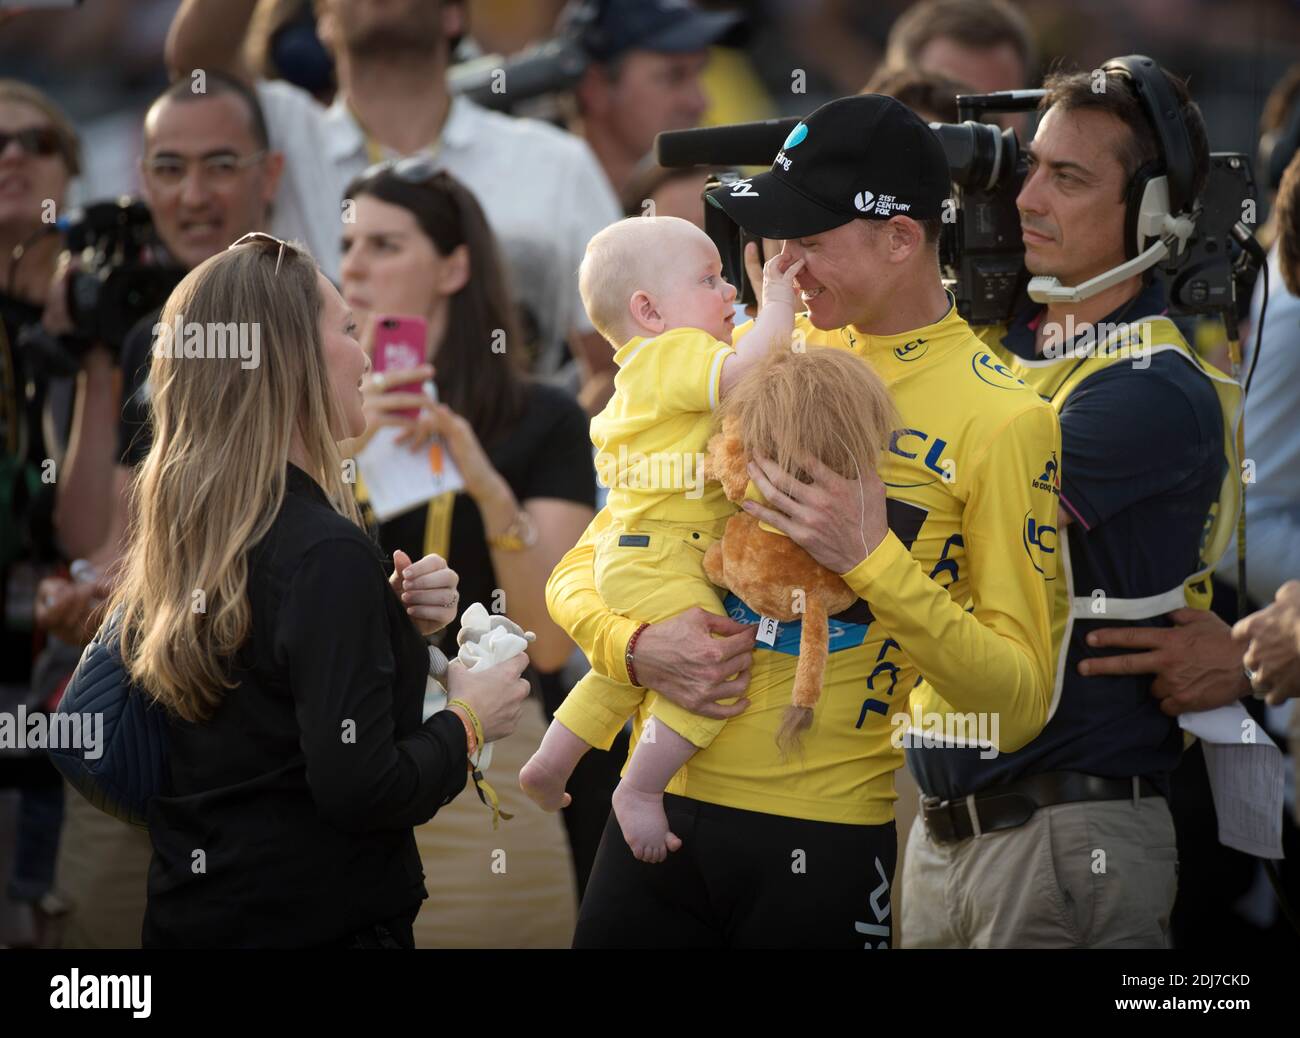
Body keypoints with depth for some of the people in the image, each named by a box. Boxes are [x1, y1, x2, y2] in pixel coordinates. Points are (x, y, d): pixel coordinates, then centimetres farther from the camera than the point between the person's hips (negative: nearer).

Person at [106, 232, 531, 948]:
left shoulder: (170, 530, 3)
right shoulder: (326, 553, -21)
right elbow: (360, 789, -24)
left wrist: (395, 620, 2)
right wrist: (467, 721, -8)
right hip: (318, 922, -8)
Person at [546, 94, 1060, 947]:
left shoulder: (1004, 421, -5)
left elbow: (1021, 703, -10)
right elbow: (582, 568, 12)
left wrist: (871, 557, -20)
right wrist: (636, 645, -10)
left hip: (826, 841, -4)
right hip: (663, 804, 4)